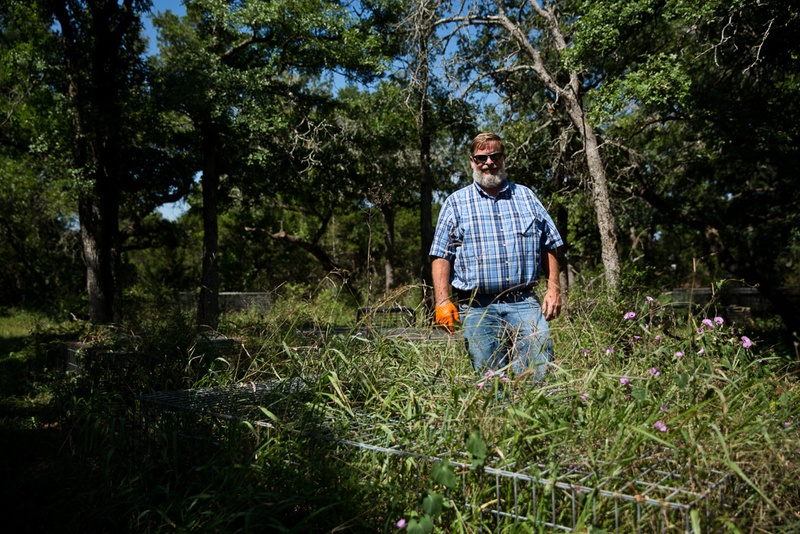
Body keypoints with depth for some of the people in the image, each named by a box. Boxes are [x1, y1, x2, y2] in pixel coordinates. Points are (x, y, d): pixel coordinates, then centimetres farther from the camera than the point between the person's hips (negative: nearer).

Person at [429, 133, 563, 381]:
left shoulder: (526, 197, 15)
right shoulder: (456, 203, 8)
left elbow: (548, 246, 16)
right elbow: (441, 256, 3)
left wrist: (553, 288, 6)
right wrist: (442, 301, -6)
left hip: (524, 303, 1)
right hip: (478, 308, -1)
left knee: (540, 371, -8)